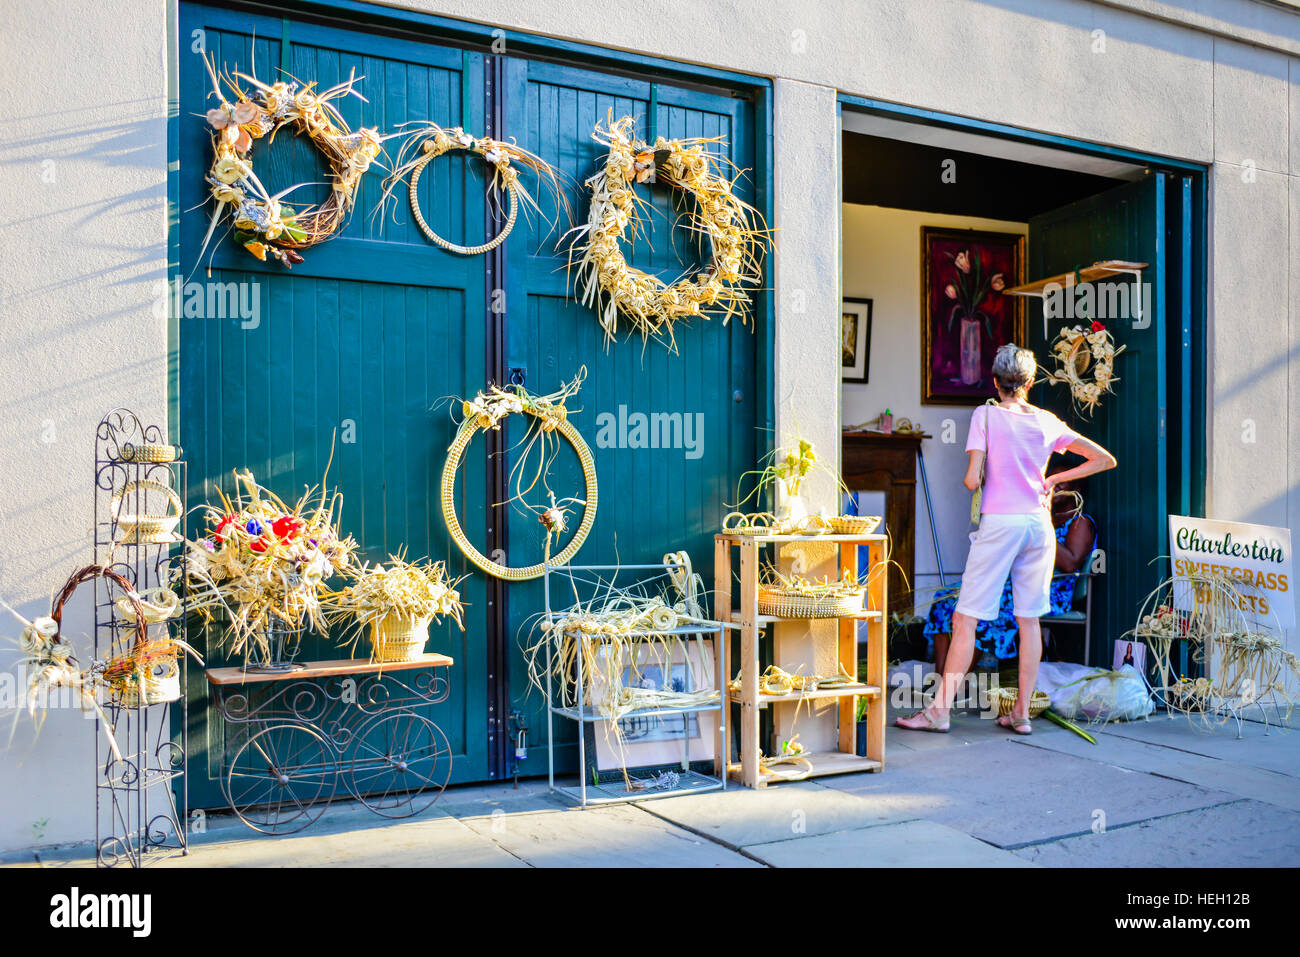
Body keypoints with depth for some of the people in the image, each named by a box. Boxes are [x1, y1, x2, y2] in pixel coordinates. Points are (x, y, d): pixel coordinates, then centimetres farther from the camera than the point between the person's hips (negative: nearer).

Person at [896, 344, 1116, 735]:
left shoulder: (986, 415, -4)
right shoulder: (1048, 422, 9)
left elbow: (971, 479, -11)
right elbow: (1106, 459, 15)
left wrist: (971, 480, 12)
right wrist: (1053, 479, 17)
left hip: (999, 523, -4)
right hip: (1039, 523, 5)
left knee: (965, 618, -1)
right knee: (1029, 619, 11)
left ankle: (940, 709, 1)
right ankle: (1021, 713, 16)